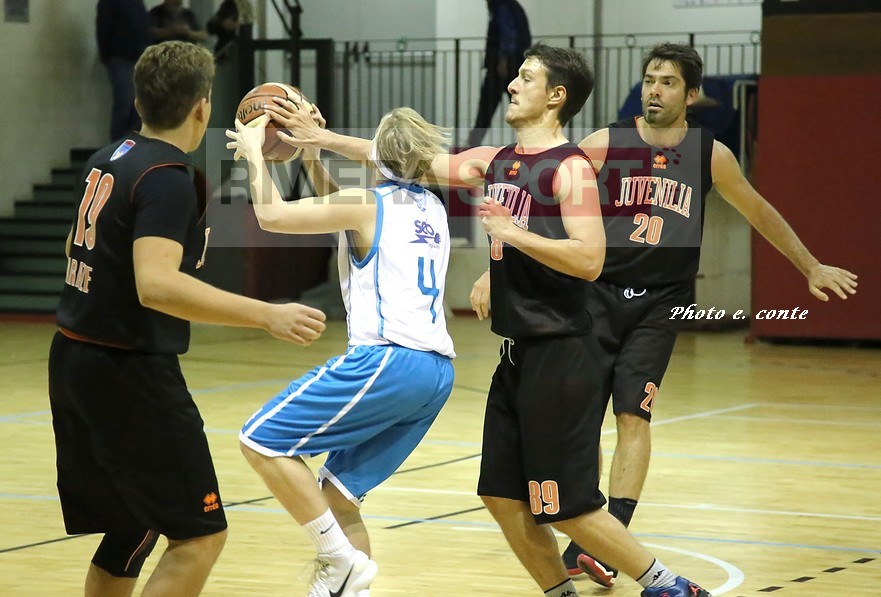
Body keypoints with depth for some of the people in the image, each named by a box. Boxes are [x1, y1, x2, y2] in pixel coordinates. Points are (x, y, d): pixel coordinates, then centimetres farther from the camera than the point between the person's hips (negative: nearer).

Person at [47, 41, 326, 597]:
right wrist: (267, 315, -33)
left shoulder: (108, 160, 10)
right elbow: (156, 285, -29)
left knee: (130, 529, 19)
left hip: (75, 359, 9)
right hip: (130, 372, -9)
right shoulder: (169, 177, -16)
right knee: (200, 535, -5)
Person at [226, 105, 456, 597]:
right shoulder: (432, 207, 20)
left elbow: (271, 214, -5)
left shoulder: (367, 203, -3)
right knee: (339, 493, 16)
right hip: (437, 372, 8)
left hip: (387, 358, -8)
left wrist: (254, 152, 11)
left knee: (262, 441, -3)